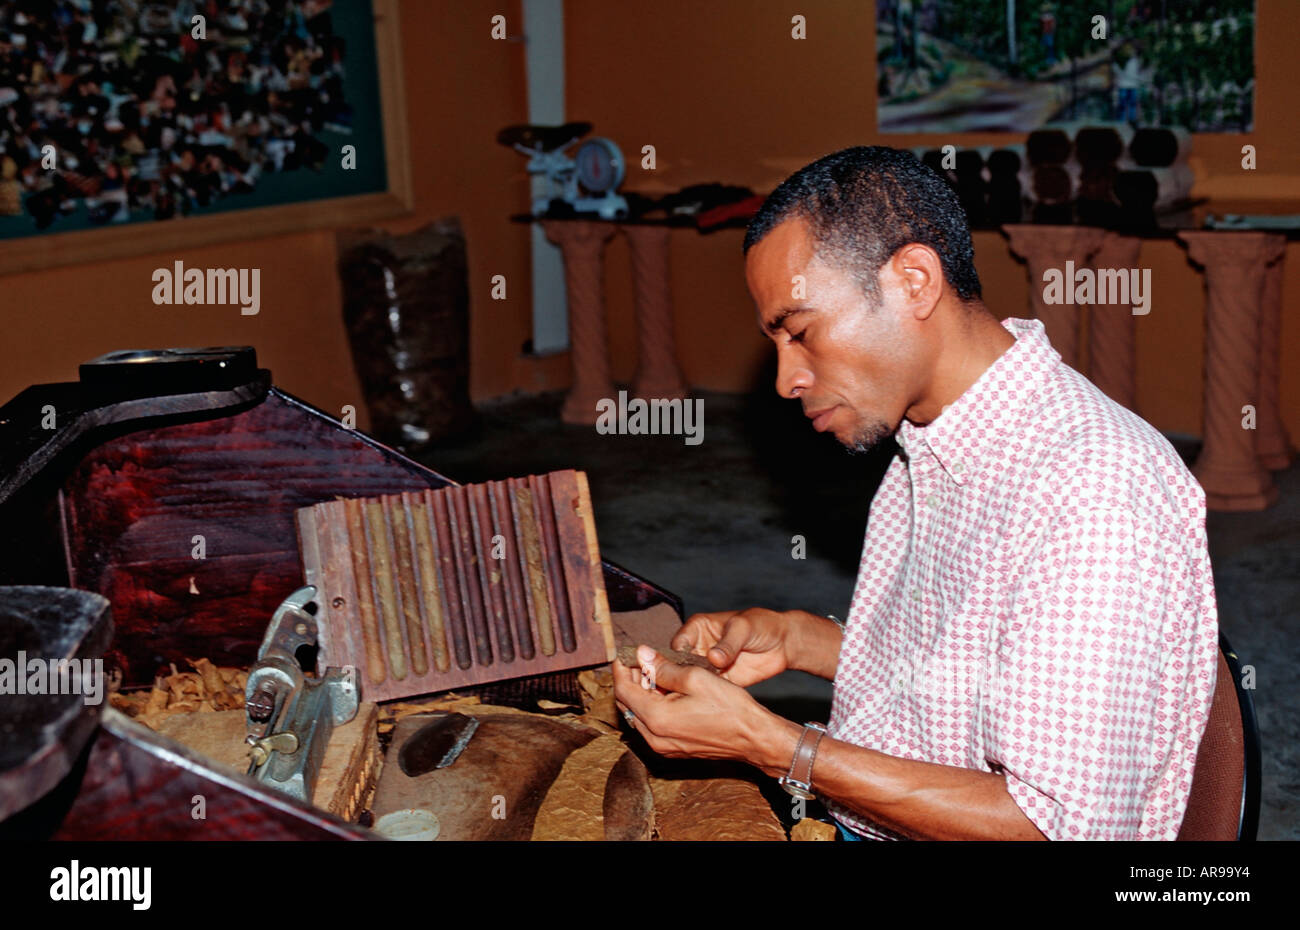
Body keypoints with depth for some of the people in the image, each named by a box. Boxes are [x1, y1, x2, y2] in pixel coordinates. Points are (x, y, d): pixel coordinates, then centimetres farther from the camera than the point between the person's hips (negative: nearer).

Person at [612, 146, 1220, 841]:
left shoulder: (1096, 501, -25)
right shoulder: (926, 446, 6)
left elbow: (1062, 825, -26)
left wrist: (767, 744, -23)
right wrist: (796, 639, 2)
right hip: (860, 817, 8)